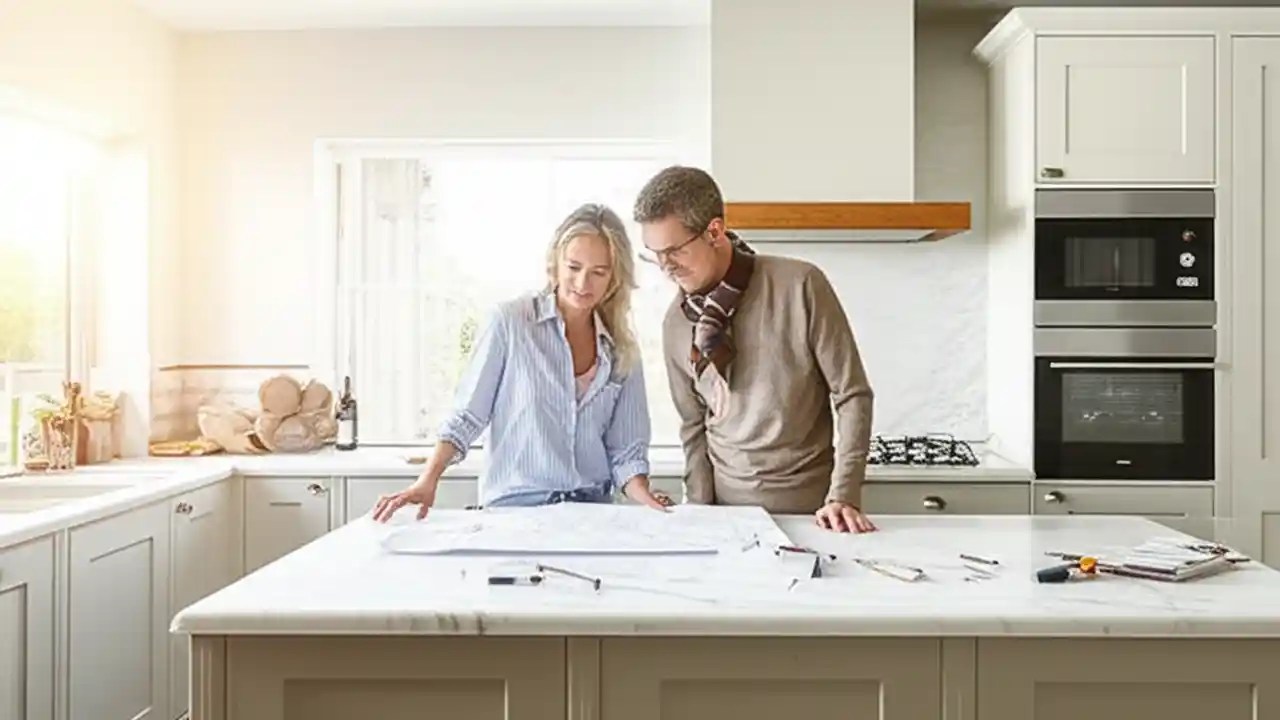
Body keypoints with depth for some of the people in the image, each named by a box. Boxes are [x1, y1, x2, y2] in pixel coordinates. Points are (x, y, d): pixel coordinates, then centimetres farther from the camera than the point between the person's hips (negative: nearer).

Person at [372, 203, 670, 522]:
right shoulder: (511, 322, -1)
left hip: (592, 509, 3)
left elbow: (626, 448, 9)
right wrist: (427, 482, -10)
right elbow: (466, 417, 1)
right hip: (514, 505, -3)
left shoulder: (622, 351, 9)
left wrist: (648, 501, -8)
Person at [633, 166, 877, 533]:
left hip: (807, 504, -3)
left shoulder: (799, 286, -12)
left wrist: (843, 497, -12)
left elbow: (852, 395, -8)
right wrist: (701, 513, -1)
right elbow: (694, 425, 8)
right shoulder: (676, 322, 1)